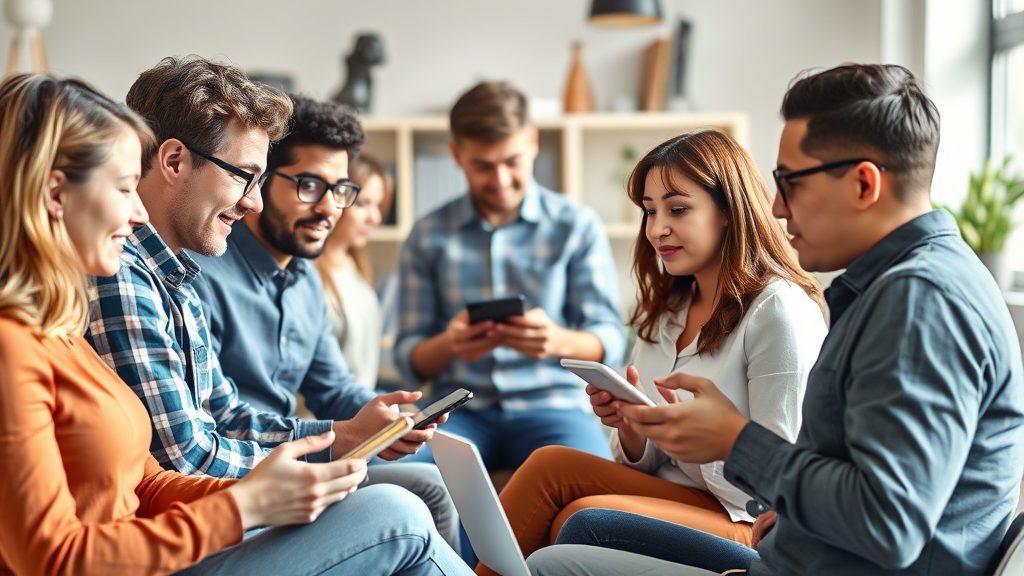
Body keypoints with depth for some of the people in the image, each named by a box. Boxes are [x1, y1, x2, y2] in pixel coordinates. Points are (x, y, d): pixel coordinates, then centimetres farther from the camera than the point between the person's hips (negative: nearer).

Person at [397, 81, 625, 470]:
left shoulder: (577, 225, 6)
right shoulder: (428, 236, 9)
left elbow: (610, 343, 0)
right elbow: (409, 360, 8)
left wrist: (560, 341, -24)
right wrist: (448, 345, -17)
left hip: (553, 405, -1)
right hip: (461, 407, 1)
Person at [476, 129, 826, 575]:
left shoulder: (779, 311, -12)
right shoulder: (663, 311, 12)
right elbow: (645, 465, 14)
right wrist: (629, 425, -8)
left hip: (751, 524, -7)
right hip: (675, 498, 7)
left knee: (582, 517, -27)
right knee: (552, 464, -18)